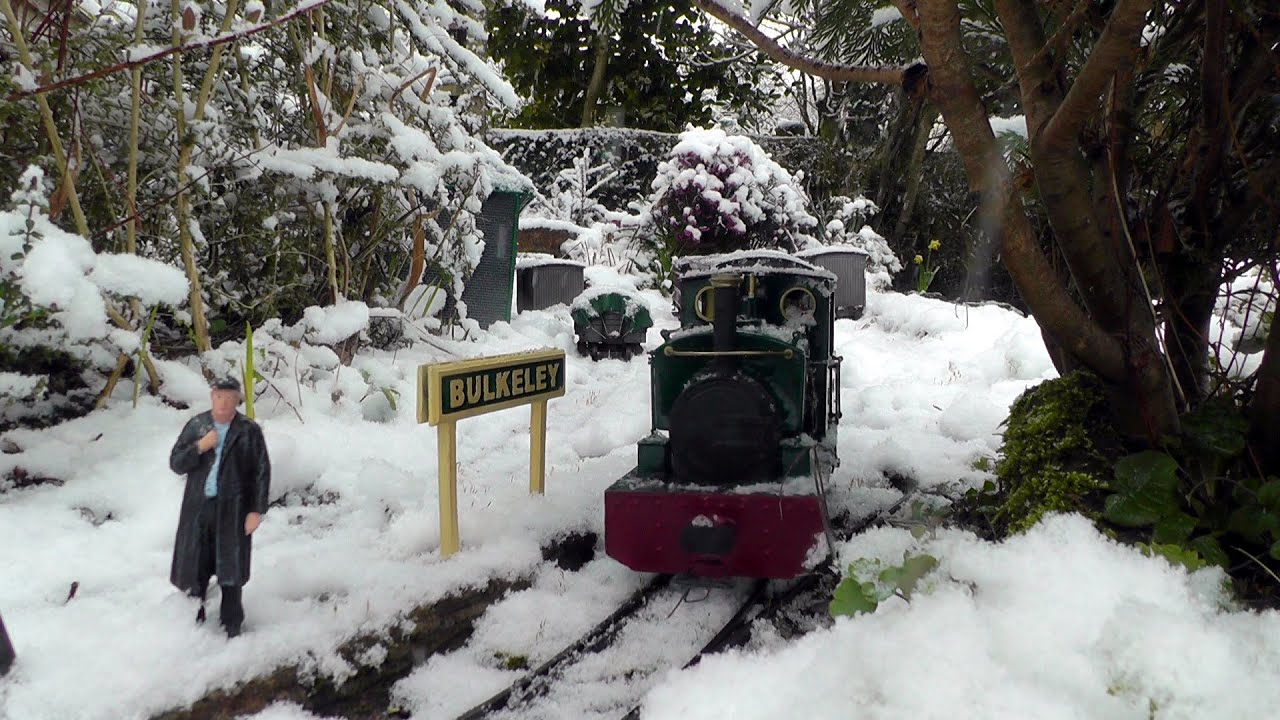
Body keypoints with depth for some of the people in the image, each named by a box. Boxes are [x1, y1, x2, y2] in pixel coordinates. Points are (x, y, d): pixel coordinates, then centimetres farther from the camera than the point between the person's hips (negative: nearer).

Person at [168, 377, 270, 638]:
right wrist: (199, 447, -14)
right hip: (198, 507, 3)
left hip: (233, 509, -3)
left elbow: (262, 472, -4)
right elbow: (176, 464, 3)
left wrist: (257, 510, -7)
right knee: (195, 565, 10)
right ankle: (194, 621, 28)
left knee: (230, 568, 6)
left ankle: (231, 626, 19)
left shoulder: (249, 430, -6)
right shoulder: (196, 425, 3)